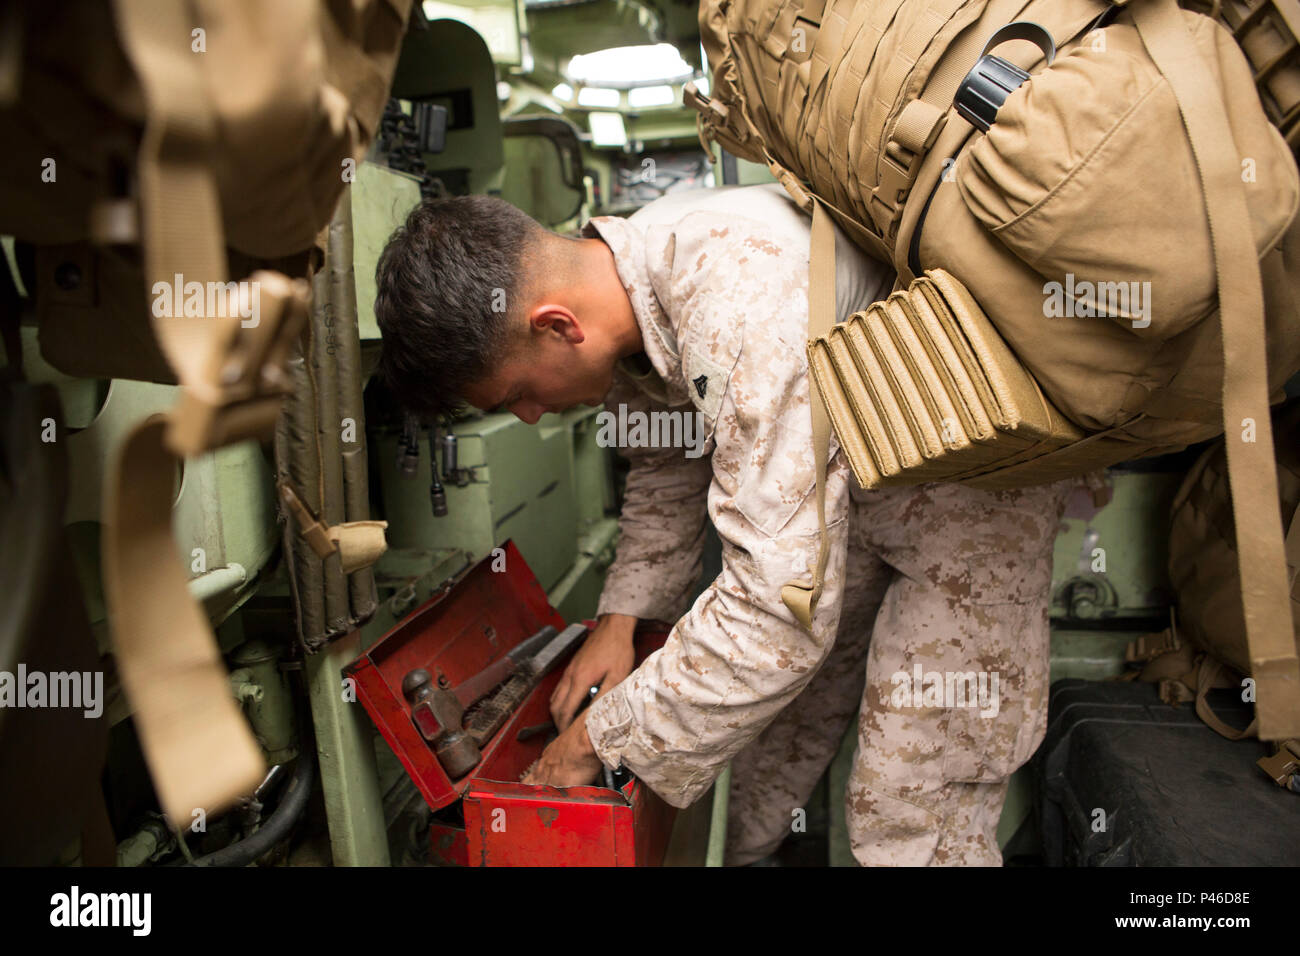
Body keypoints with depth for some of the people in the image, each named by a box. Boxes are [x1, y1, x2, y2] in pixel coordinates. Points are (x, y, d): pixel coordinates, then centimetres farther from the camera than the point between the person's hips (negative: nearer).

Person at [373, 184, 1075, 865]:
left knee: (912, 818, -6)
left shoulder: (744, 315, -39)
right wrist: (620, 617, 0)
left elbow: (778, 612, -39)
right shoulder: (617, 288, -9)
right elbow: (666, 463, 9)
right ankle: (738, 855, 41)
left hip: (971, 479, -7)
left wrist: (596, 738, -25)